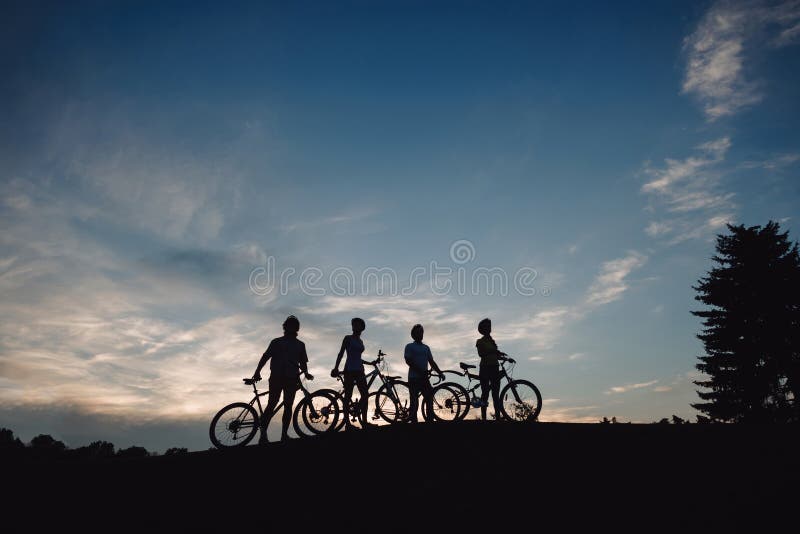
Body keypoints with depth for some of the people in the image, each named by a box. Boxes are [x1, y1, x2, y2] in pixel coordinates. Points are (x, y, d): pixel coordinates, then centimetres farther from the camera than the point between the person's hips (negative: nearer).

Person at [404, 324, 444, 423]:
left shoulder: (426, 348, 18)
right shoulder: (410, 346, 1)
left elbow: (432, 362, 17)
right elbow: (408, 361, -11)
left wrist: (440, 373, 4)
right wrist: (420, 371, -20)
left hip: (424, 378, 5)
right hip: (413, 378, -5)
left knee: (429, 399, -1)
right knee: (414, 402, -3)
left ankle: (430, 420, 4)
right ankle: (413, 421, 2)